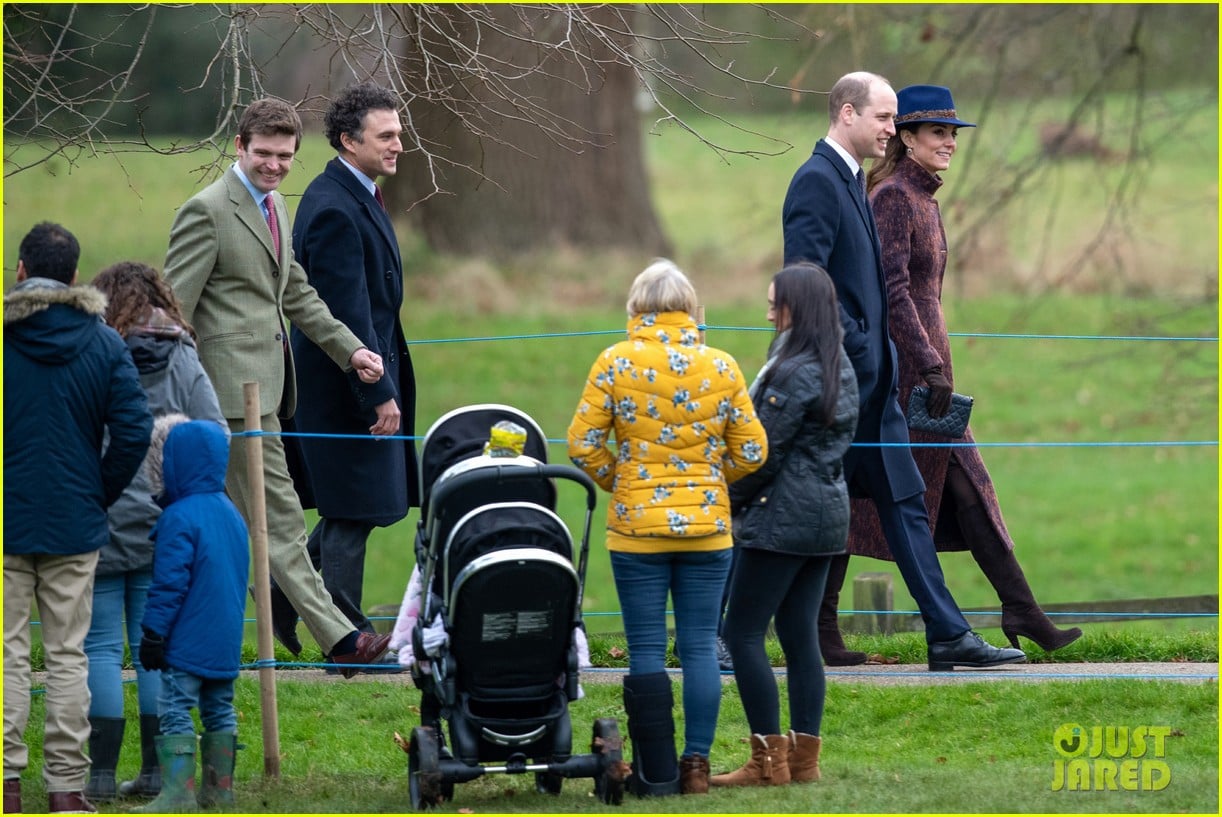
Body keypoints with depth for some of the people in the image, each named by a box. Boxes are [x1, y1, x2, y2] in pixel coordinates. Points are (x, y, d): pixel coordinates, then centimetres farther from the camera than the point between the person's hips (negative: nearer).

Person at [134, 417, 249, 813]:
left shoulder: (179, 519, -16)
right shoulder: (231, 512, 11)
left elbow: (170, 584, -18)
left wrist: (153, 633, -12)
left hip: (187, 643, -9)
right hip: (226, 642, 9)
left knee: (175, 710, -8)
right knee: (219, 709, 14)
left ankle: (178, 789, -15)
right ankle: (219, 786, 18)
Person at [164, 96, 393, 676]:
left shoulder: (273, 206, 17)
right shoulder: (207, 210, -11)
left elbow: (297, 294, 25)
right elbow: (173, 307, -12)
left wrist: (351, 349, 16)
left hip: (265, 381, 9)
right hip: (237, 381, -9)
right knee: (279, 517, -8)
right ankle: (338, 638, -10)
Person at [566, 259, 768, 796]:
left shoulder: (616, 363, -6)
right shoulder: (721, 366, 0)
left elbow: (583, 444, -6)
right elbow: (751, 451, 3)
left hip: (637, 526, -2)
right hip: (707, 528, 2)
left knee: (646, 652, 3)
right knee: (700, 648, 7)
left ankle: (657, 773, 4)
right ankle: (696, 764, 6)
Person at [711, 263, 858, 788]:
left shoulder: (795, 374, -16)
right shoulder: (841, 369, 12)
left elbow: (764, 452, -16)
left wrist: (729, 502, -2)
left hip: (782, 519, -9)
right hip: (829, 511, 9)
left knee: (742, 632, -5)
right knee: (799, 635, 10)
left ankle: (768, 761, -8)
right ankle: (804, 757, 8)